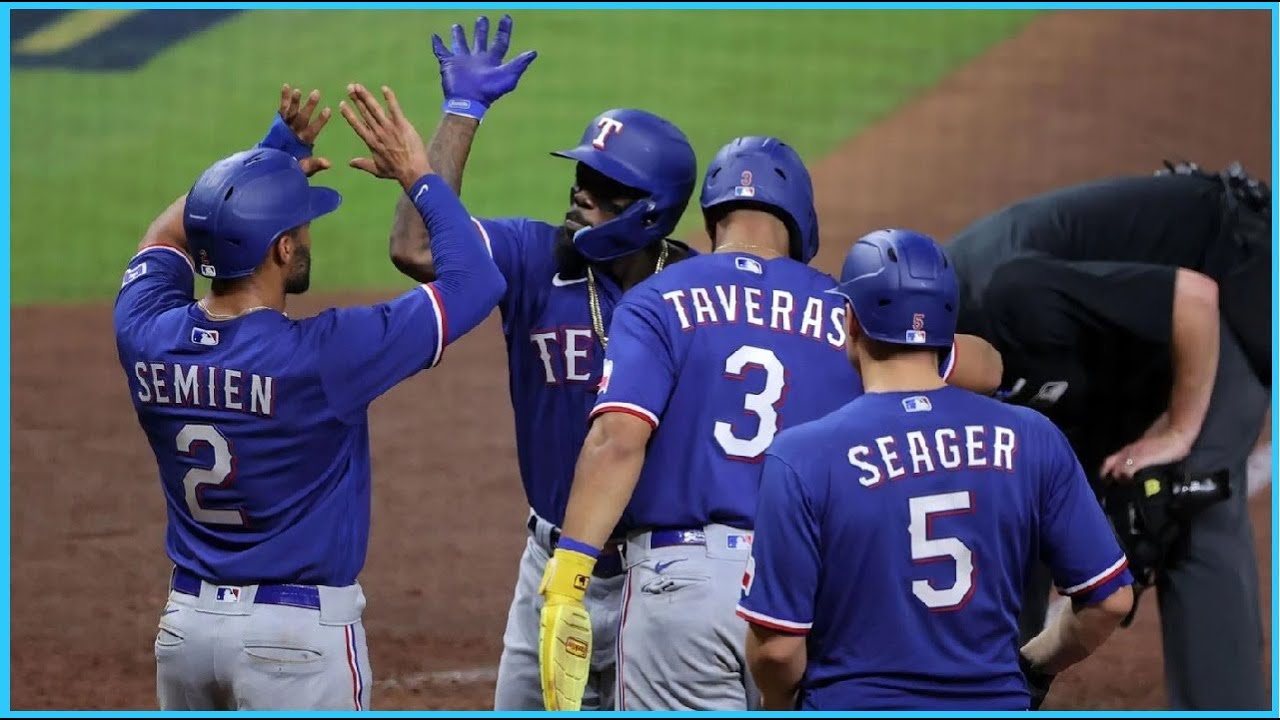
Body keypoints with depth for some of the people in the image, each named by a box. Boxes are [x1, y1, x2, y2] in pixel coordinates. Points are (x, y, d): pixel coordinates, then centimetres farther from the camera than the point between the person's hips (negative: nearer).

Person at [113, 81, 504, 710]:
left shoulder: (146, 335, -4)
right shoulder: (320, 356, -20)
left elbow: (167, 238, 21)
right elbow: (475, 280, -14)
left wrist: (271, 162, 15)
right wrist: (418, 176, -4)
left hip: (184, 624, 6)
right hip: (297, 635, -6)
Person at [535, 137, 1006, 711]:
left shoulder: (658, 303, 1)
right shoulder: (843, 314, 9)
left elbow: (618, 439, -13)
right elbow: (983, 372, 19)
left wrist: (569, 570, -19)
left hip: (681, 581, -2)